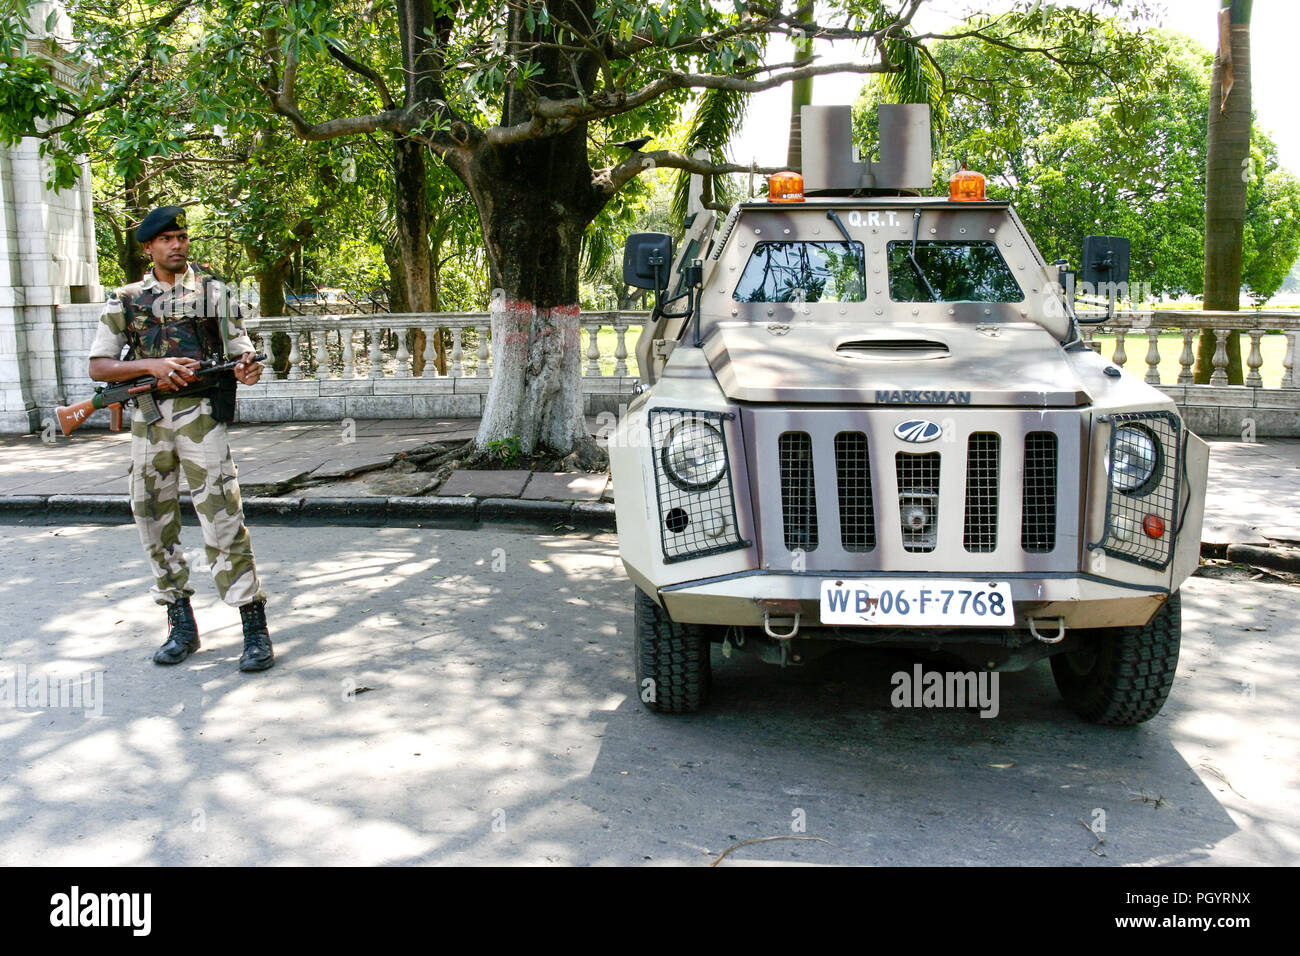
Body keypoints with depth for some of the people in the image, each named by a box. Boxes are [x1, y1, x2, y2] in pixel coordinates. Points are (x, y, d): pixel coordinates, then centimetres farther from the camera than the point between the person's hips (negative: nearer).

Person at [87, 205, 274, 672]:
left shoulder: (214, 292, 8)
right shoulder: (126, 300, 10)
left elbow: (239, 348, 7)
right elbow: (98, 366, 5)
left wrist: (247, 368, -17)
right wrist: (152, 365, -13)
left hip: (200, 414, -3)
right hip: (147, 420, 3)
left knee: (222, 517, -10)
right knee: (154, 522, 7)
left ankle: (255, 628, -6)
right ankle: (182, 624, 20)